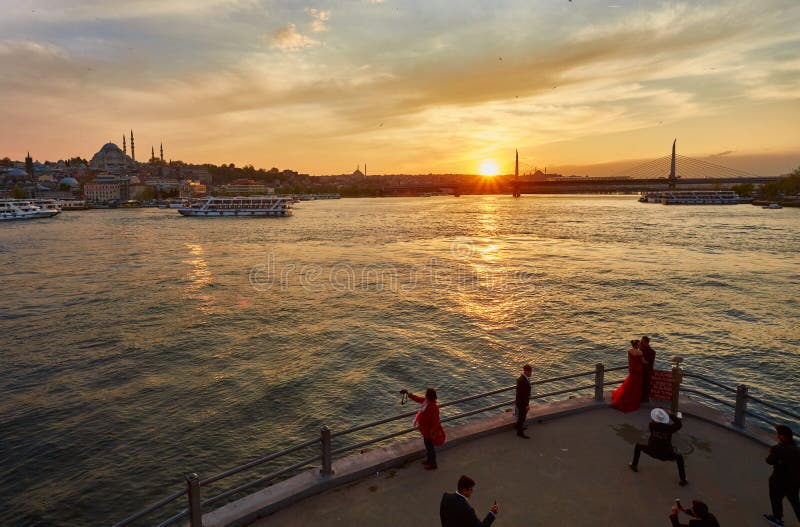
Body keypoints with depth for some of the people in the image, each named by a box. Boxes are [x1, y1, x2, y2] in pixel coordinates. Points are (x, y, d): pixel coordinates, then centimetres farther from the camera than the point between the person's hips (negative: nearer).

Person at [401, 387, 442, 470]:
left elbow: (436, 421, -28)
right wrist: (408, 393, 9)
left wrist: (433, 432, -23)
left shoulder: (434, 407, -34)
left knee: (429, 446, 10)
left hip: (429, 430, -8)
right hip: (425, 428, 9)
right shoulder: (426, 401, -9)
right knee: (427, 444, 25)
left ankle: (433, 465, 29)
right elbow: (417, 398, 8)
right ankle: (429, 460, 46)